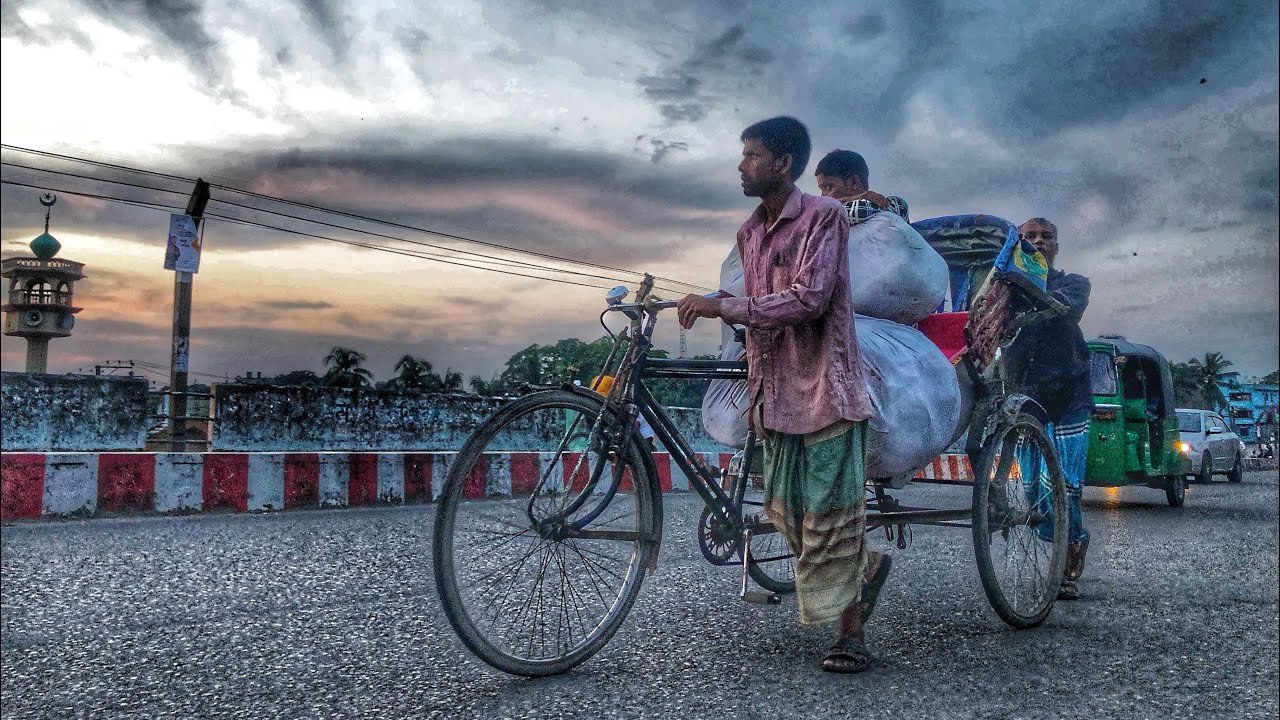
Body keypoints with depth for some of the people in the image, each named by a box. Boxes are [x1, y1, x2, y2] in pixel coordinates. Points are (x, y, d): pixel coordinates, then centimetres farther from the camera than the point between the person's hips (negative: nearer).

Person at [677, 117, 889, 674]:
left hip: (825, 386, -7)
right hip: (778, 392, 7)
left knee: (831, 510, -3)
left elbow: (808, 298, -21)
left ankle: (850, 635, 10)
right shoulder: (749, 233, 14)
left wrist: (721, 306, -23)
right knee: (785, 510, 8)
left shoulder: (823, 216, -8)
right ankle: (866, 565, 33)